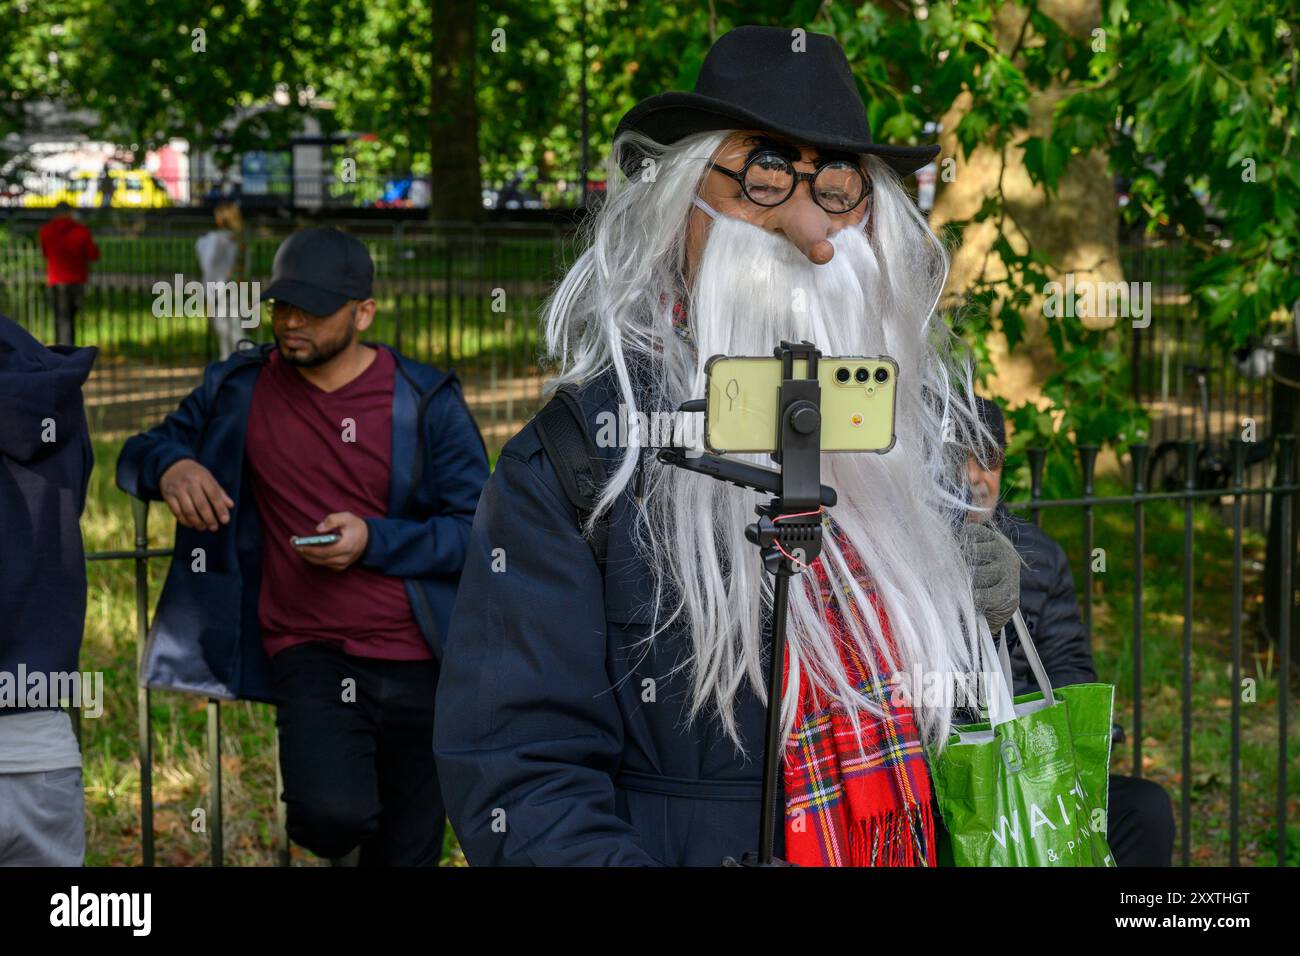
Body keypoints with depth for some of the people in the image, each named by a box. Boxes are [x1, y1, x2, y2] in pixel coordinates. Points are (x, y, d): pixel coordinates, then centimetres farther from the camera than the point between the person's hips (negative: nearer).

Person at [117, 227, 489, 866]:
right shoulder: (239, 388, 3)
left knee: (407, 852, 9)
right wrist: (169, 467, -11)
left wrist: (374, 540, -18)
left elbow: (477, 530, -3)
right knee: (332, 814, -26)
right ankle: (339, 836, 11)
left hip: (418, 663, 0)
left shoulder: (426, 400, -3)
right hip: (309, 653, 0)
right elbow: (140, 454, 13)